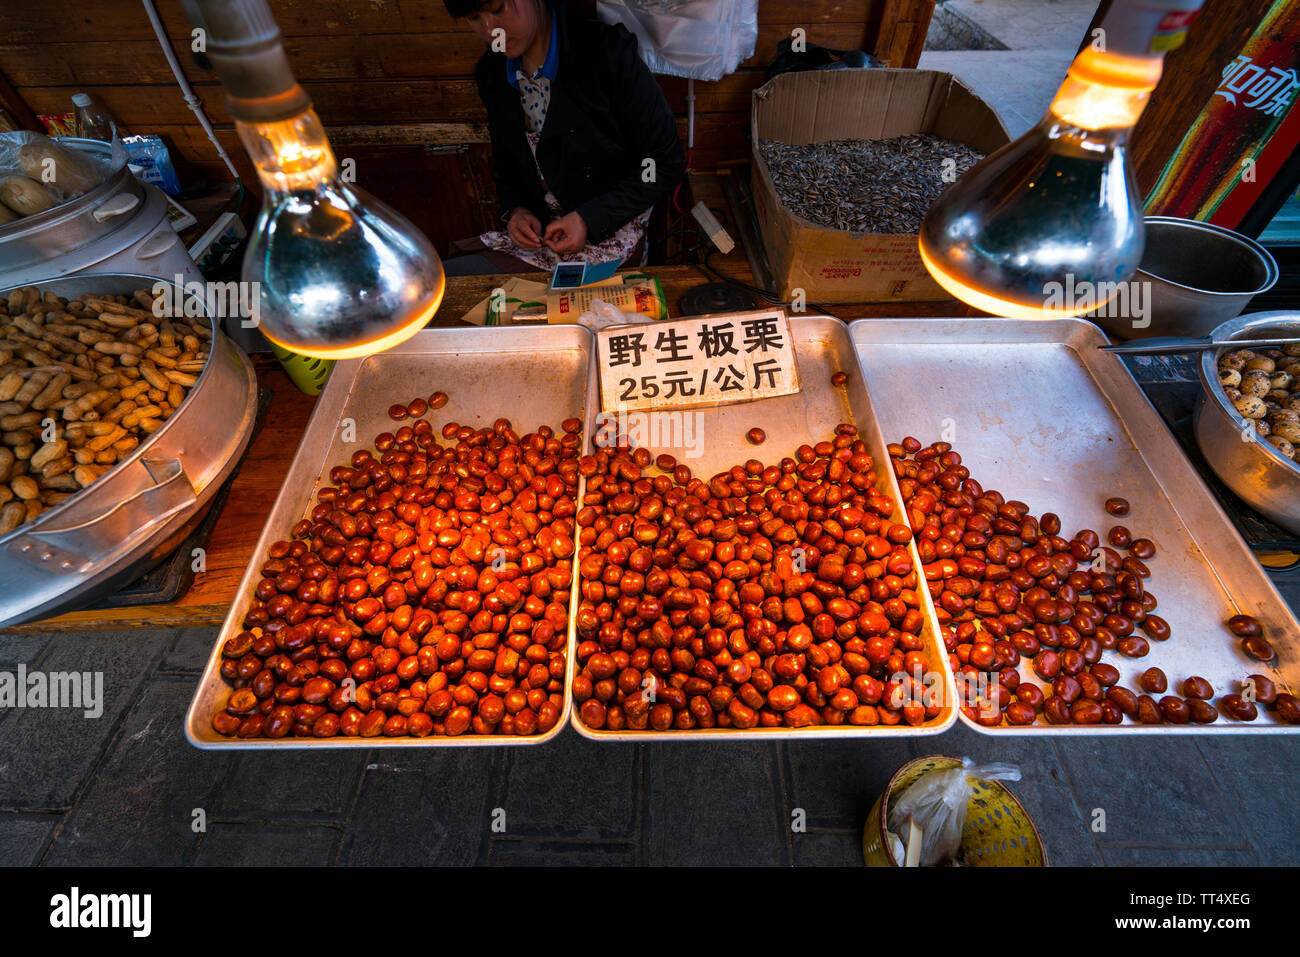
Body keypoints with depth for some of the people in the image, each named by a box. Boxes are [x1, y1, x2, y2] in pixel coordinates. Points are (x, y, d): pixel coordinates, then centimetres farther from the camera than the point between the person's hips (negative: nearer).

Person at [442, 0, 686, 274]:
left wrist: (590, 220, -18)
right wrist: (514, 210, -5)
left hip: (606, 237, -6)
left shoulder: (607, 53, -13)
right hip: (535, 229, 6)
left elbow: (667, 163, -10)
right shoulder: (492, 74, 6)